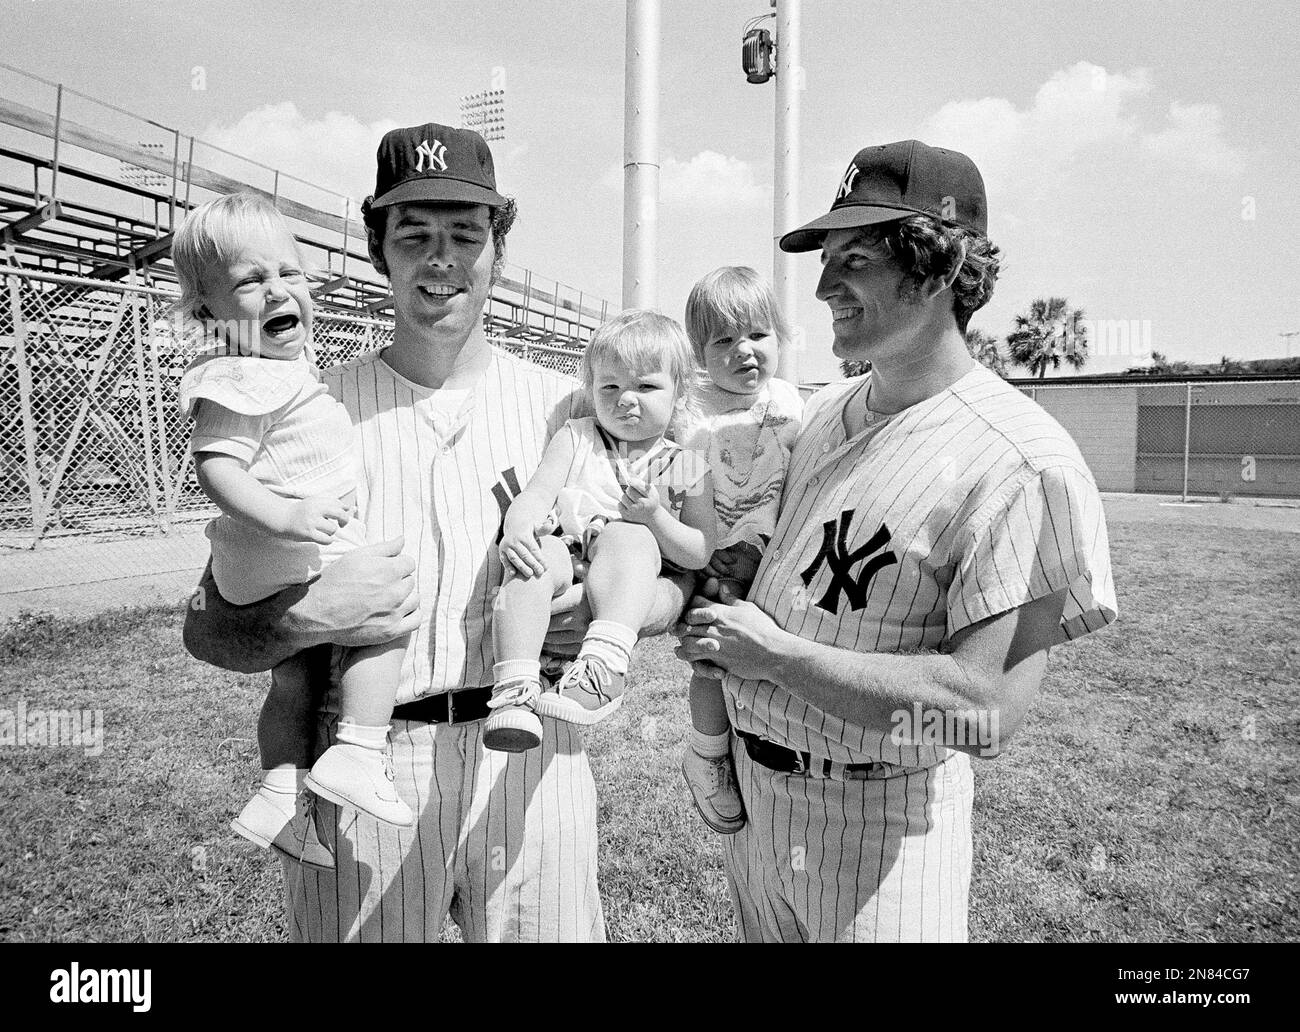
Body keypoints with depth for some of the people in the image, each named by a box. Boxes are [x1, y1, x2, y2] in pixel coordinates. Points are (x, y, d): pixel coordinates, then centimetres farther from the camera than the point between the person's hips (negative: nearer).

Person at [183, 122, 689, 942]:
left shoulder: (562, 405, 3)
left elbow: (677, 578, 3)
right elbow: (208, 628, 1)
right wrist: (303, 617, -19)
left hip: (531, 756, 1)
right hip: (363, 763, 0)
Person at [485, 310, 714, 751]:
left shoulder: (688, 467, 13)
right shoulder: (576, 438, 17)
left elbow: (699, 554, 7)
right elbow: (536, 495, 4)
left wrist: (655, 517, -12)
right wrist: (517, 527, -20)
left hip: (629, 581, -1)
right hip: (566, 551, 2)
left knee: (629, 536, -33)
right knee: (538, 554, -32)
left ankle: (604, 662, -49)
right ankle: (515, 690, -42)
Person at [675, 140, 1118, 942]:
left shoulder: (1018, 463, -20)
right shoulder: (823, 412, 3)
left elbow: (988, 713, -26)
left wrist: (776, 653, -21)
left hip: (881, 821, -7)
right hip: (751, 788, 7)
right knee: (758, 929, 24)